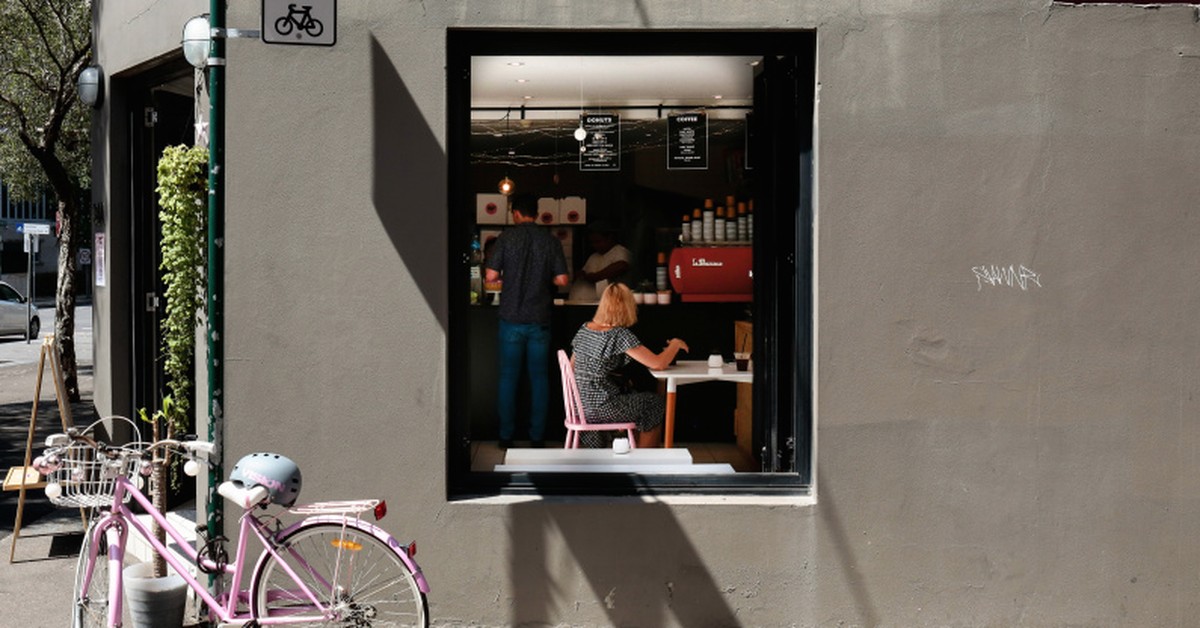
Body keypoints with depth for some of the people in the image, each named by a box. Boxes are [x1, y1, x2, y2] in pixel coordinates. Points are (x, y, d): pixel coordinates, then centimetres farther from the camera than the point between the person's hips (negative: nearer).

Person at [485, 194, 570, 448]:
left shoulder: (507, 237, -5)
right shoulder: (550, 240, 0)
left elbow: (491, 276, -8)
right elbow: (562, 279, -1)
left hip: (512, 317, -1)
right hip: (540, 319, 1)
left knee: (508, 377, 6)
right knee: (539, 377, 8)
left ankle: (506, 437, 8)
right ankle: (537, 436, 9)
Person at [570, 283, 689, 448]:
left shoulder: (584, 328, 5)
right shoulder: (620, 335, -17)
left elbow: (572, 366, 15)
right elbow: (658, 364, -19)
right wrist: (675, 344, -1)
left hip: (579, 405, 8)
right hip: (599, 408, -8)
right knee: (657, 404, 13)